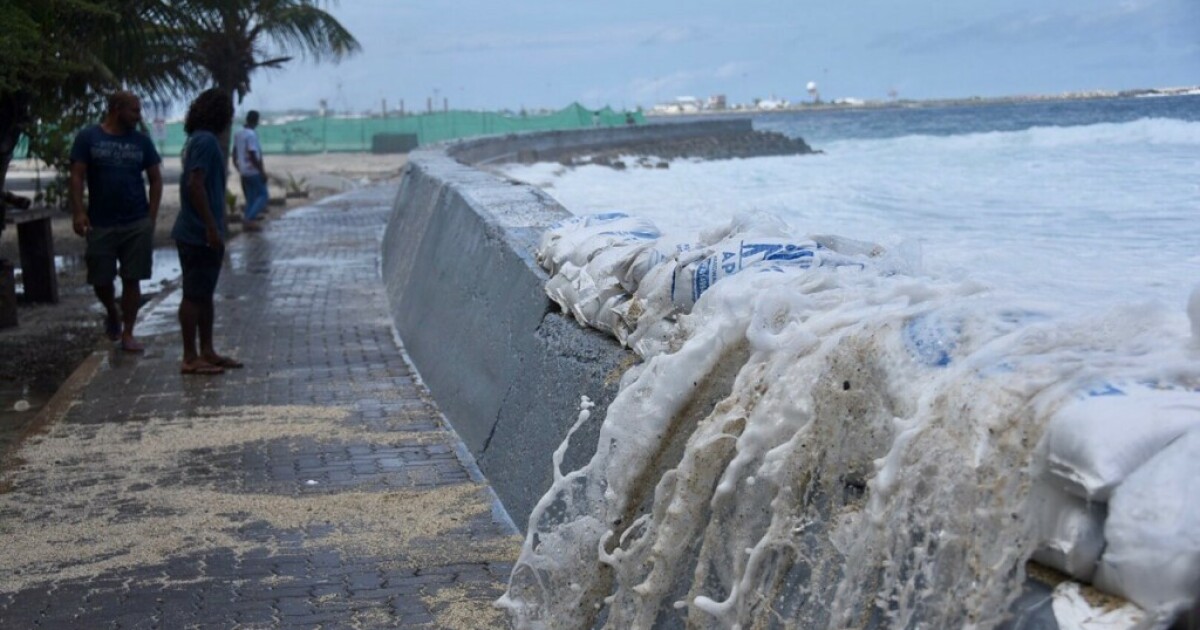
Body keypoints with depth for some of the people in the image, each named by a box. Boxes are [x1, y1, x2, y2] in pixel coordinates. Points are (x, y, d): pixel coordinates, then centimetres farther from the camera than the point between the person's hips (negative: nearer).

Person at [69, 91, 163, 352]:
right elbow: (77, 177, -2)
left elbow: (156, 179, 9)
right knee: (100, 280, 5)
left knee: (132, 279, 1)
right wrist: (78, 212, -13)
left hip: (137, 224, 1)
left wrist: (152, 217, 0)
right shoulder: (88, 138, 1)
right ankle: (112, 313, 34)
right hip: (100, 224, -1)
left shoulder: (142, 141, 7)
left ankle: (127, 333, 10)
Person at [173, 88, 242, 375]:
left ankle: (207, 352, 20)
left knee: (204, 295, 13)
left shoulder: (199, 140, 16)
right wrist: (212, 227, -22)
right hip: (200, 234, -10)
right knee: (194, 296, -5)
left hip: (199, 233, 10)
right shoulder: (206, 141, -14)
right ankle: (190, 359, 0)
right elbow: (195, 185, -22)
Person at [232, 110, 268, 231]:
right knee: (262, 195, -2)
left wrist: (239, 168, 24)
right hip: (254, 171, -8)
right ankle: (250, 219, -12)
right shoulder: (252, 135, -17)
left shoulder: (238, 135, 10)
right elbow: (252, 156, -22)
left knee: (250, 198, 13)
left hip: (244, 172, 8)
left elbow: (235, 154, 15)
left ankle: (248, 221, 11)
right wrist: (262, 172, -17)